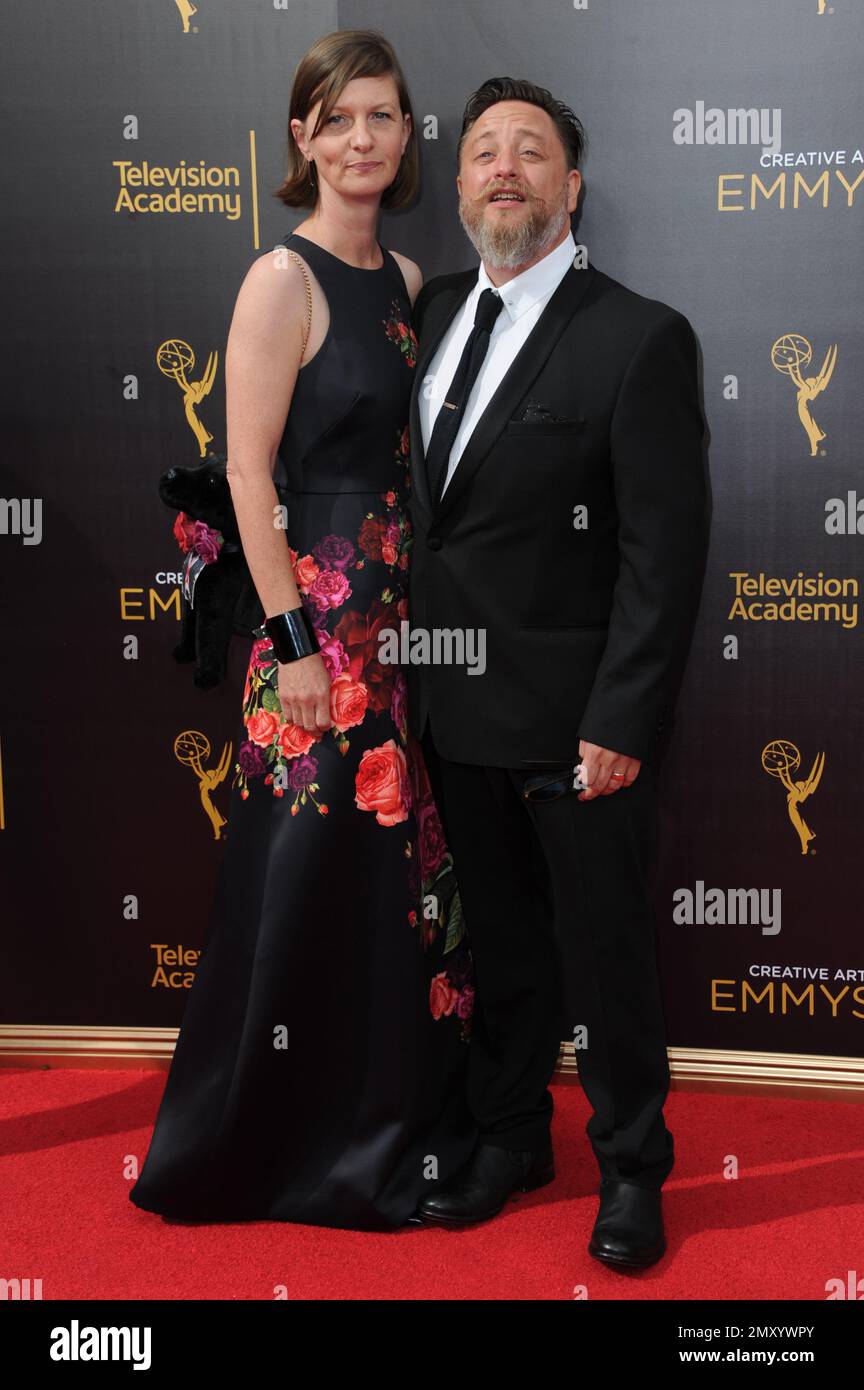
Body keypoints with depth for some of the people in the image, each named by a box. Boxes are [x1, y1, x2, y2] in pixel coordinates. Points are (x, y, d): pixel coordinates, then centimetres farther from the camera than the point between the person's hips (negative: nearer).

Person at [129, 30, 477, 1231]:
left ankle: (397, 1119, 30)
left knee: (402, 867, 13)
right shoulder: (283, 280, -10)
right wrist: (294, 644, -17)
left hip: (402, 611, 8)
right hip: (318, 613, -7)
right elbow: (250, 472, -14)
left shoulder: (405, 279, 12)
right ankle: (283, 1144, 18)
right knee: (314, 876, 0)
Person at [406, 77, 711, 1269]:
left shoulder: (639, 338, -10)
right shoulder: (433, 313, 9)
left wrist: (621, 722, -17)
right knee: (503, 943, 18)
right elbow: (419, 507, 12)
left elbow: (666, 549, -13)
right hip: (457, 708, 5)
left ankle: (631, 1168, 27)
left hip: (574, 721, -5)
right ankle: (510, 1138, 36)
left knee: (606, 951, 8)